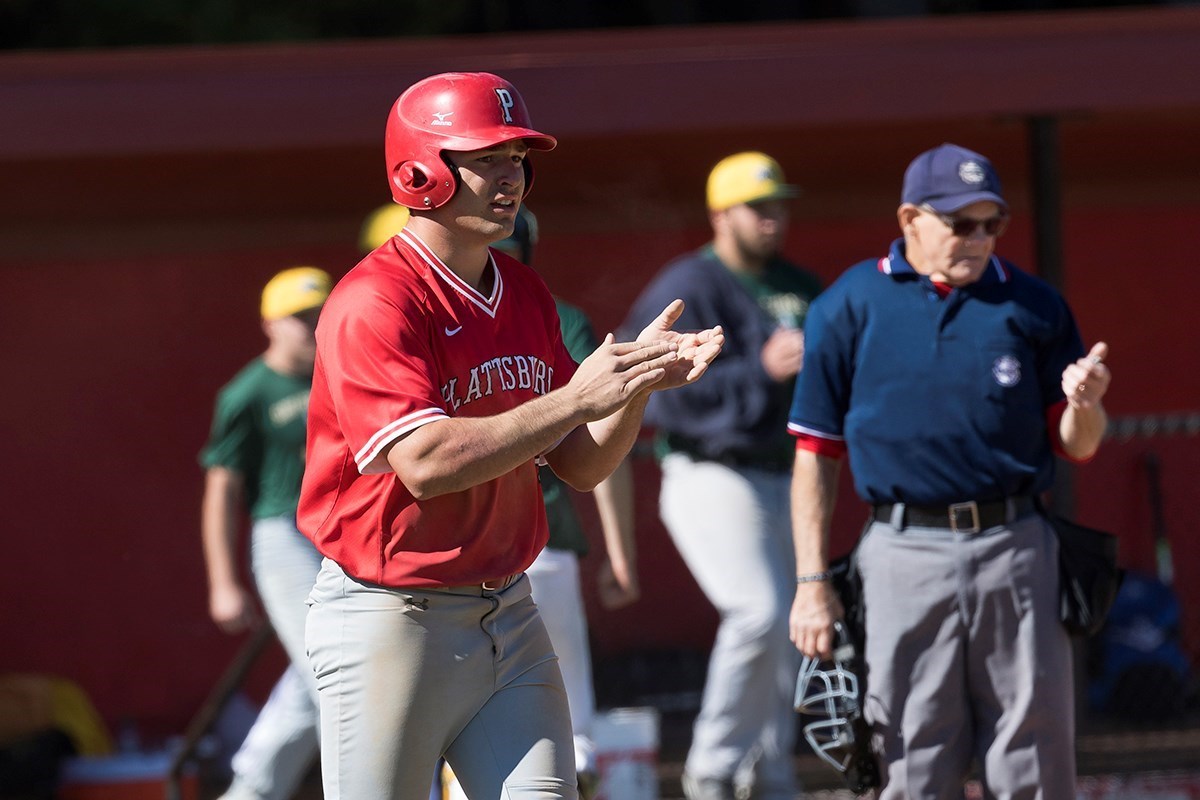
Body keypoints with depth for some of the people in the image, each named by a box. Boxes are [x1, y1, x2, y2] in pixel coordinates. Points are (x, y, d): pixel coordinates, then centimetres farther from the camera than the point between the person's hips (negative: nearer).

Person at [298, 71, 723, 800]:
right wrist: (573, 398, -27)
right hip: (391, 620, -7)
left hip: (508, 615, 7)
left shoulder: (527, 296, 11)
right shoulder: (373, 302, -14)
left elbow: (583, 465, 11)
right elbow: (424, 461, -26)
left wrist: (639, 382, -7)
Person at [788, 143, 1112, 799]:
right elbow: (816, 454, 4)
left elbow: (1076, 447, 10)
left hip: (1015, 551, 1)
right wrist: (812, 582, -1)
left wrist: (1084, 405, -13)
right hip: (904, 554, -1)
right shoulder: (848, 307, 4)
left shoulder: (1033, 306, 8)